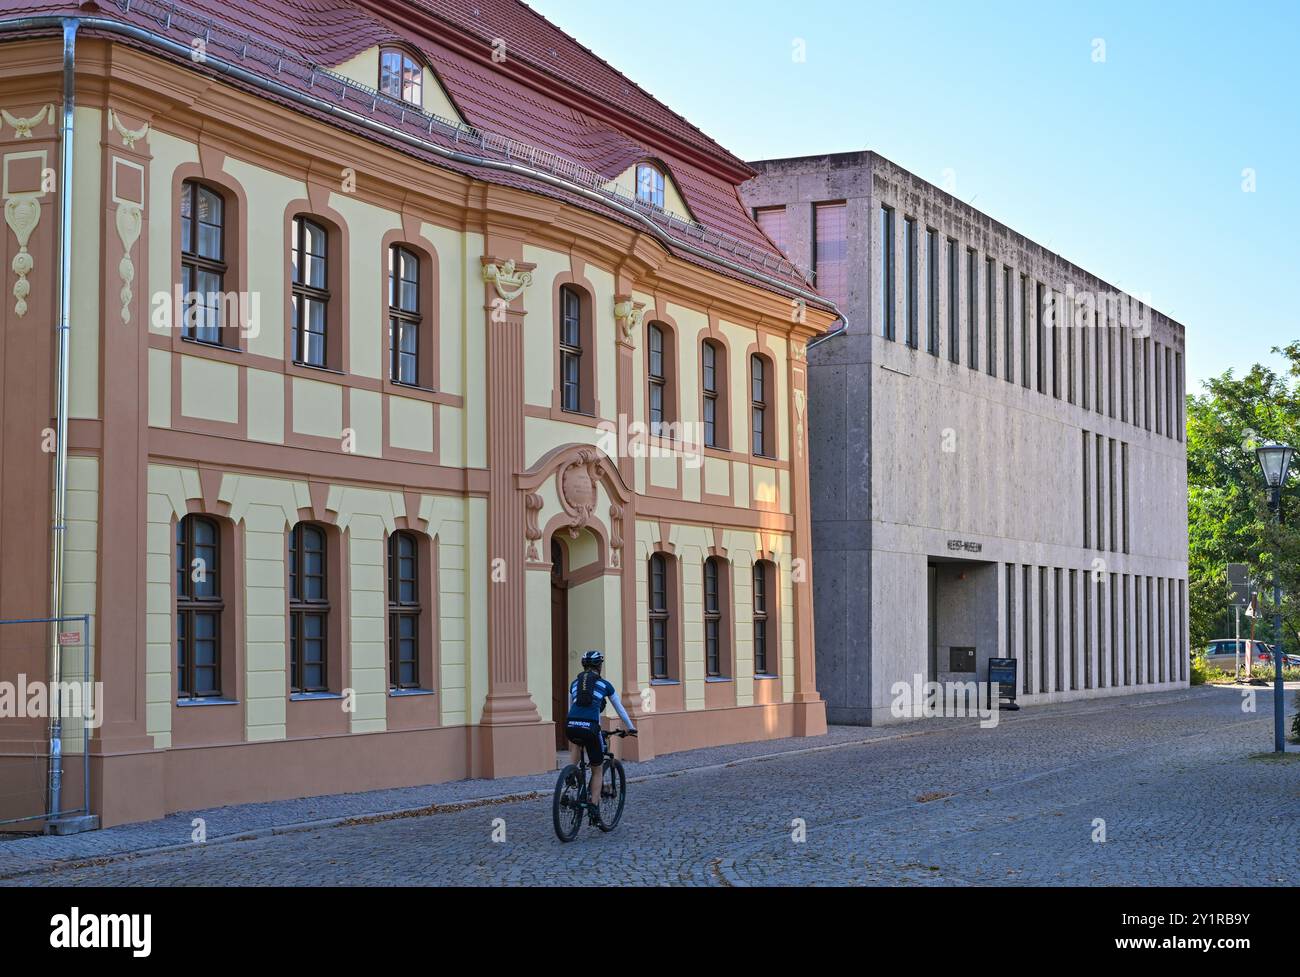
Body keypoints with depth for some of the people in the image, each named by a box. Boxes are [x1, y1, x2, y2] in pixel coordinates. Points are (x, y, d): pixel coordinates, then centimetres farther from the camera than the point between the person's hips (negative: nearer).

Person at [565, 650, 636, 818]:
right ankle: (594, 805, 8)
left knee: (578, 743, 40)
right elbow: (620, 709, 24)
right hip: (590, 728, -3)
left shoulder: (575, 683, 21)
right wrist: (631, 728, 38)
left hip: (570, 727, 3)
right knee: (597, 770, 16)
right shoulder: (605, 685, 13)